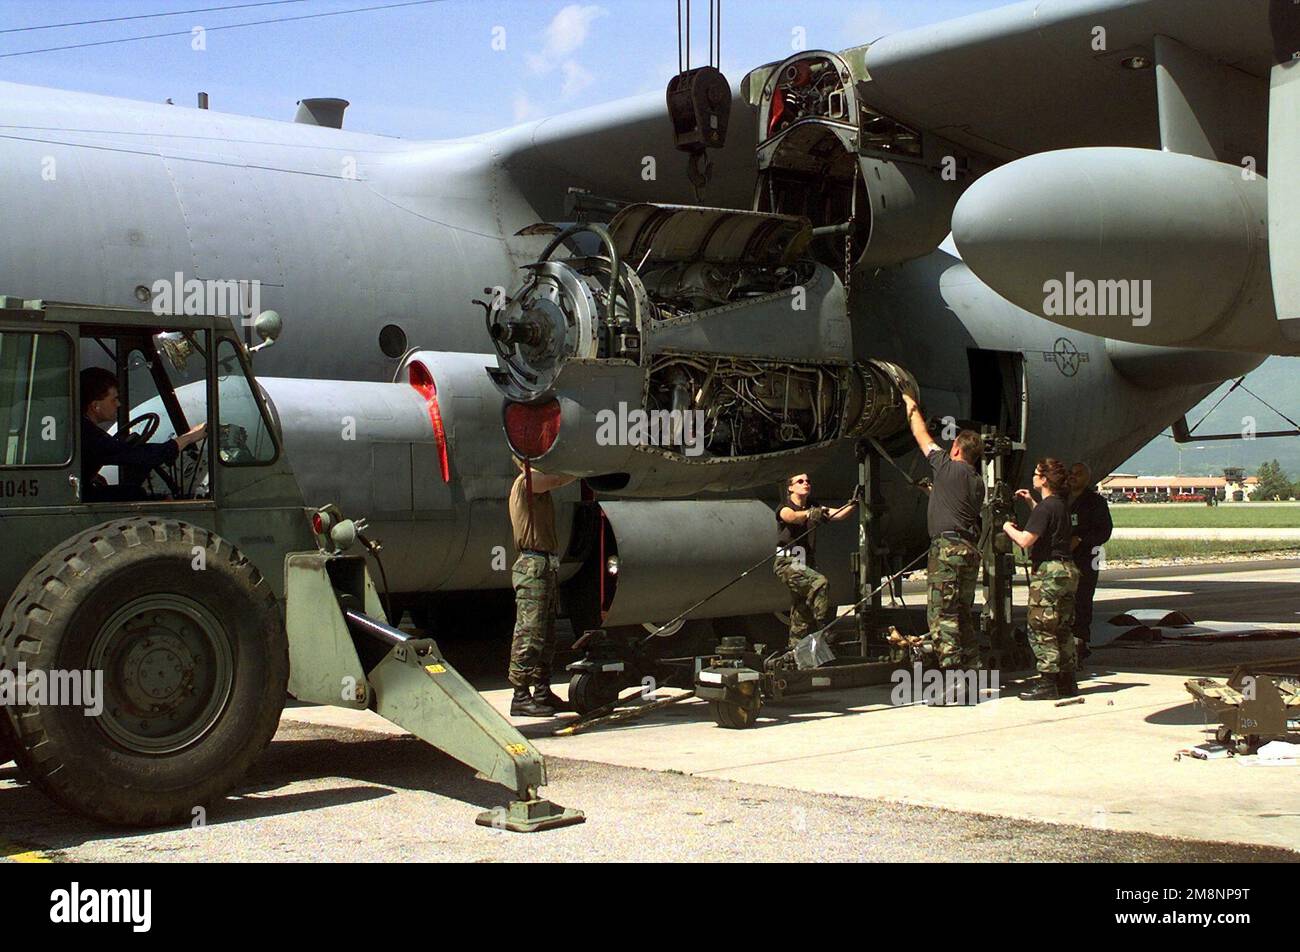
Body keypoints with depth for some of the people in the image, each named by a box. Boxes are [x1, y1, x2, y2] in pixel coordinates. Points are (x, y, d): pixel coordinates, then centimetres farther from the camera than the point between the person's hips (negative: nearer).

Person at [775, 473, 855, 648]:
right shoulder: (785, 509, -1)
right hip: (788, 563, -6)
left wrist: (853, 504, -21)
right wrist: (810, 514, -47)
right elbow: (792, 517, -27)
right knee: (819, 582, -30)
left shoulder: (814, 509, 15)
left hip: (806, 565, 7)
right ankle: (824, 627, -29)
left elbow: (838, 515, -1)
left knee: (802, 617, 7)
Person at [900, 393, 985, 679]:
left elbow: (922, 437, 11)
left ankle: (954, 683, -14)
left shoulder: (947, 467, -1)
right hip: (971, 548, 8)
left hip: (947, 546, -8)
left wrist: (911, 407, 28)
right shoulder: (978, 481, 17)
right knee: (964, 615, 15)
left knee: (942, 615, -9)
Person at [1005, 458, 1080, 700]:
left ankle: (1047, 683, -7)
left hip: (1049, 571, -10)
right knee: (1063, 629, 13)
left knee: (1041, 629, -5)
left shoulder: (1045, 507, -16)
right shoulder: (1062, 505, 13)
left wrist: (1008, 527, -3)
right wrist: (1031, 503, 32)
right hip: (1068, 569, 10)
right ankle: (1067, 682, 16)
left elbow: (1025, 540, -21)